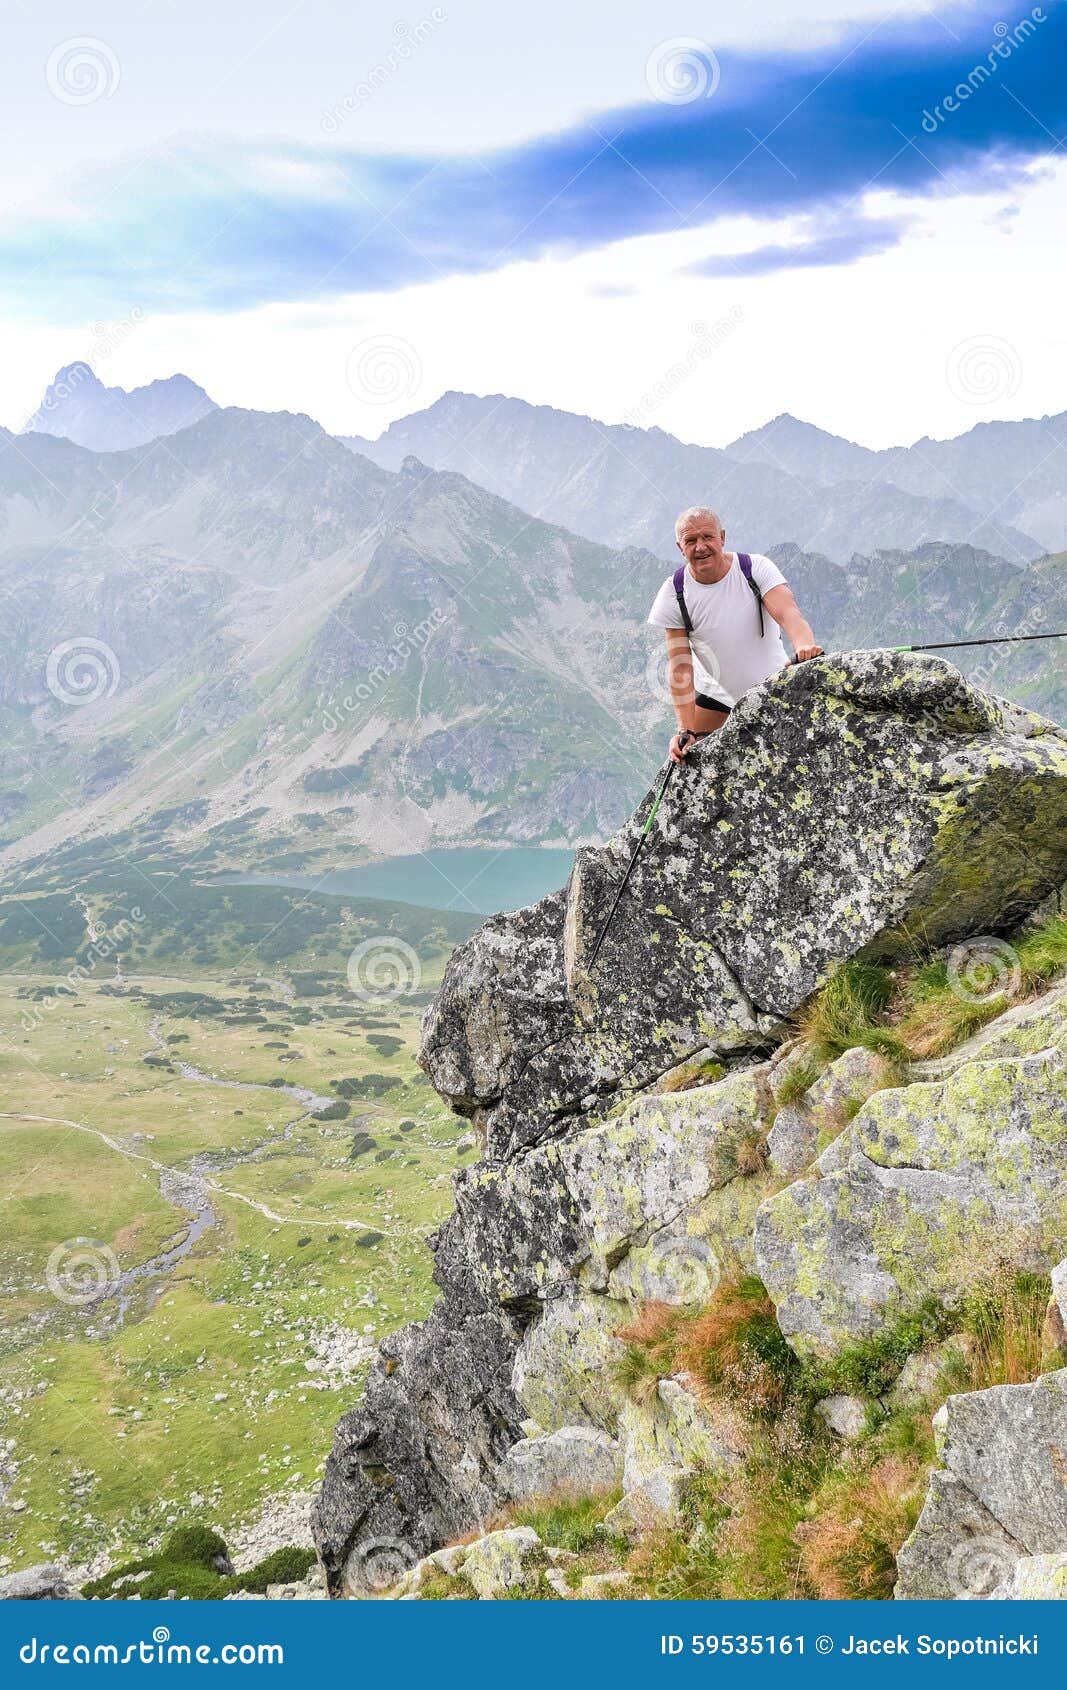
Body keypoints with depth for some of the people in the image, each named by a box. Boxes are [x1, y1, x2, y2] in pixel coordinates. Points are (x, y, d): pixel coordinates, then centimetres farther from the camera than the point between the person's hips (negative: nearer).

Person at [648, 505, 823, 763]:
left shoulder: (756, 568, -17)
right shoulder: (673, 594, -15)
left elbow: (787, 612, -33)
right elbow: (680, 667, -17)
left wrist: (804, 645, -57)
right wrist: (686, 730, -28)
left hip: (772, 686, -1)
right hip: (714, 692, 1)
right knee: (688, 756, -2)